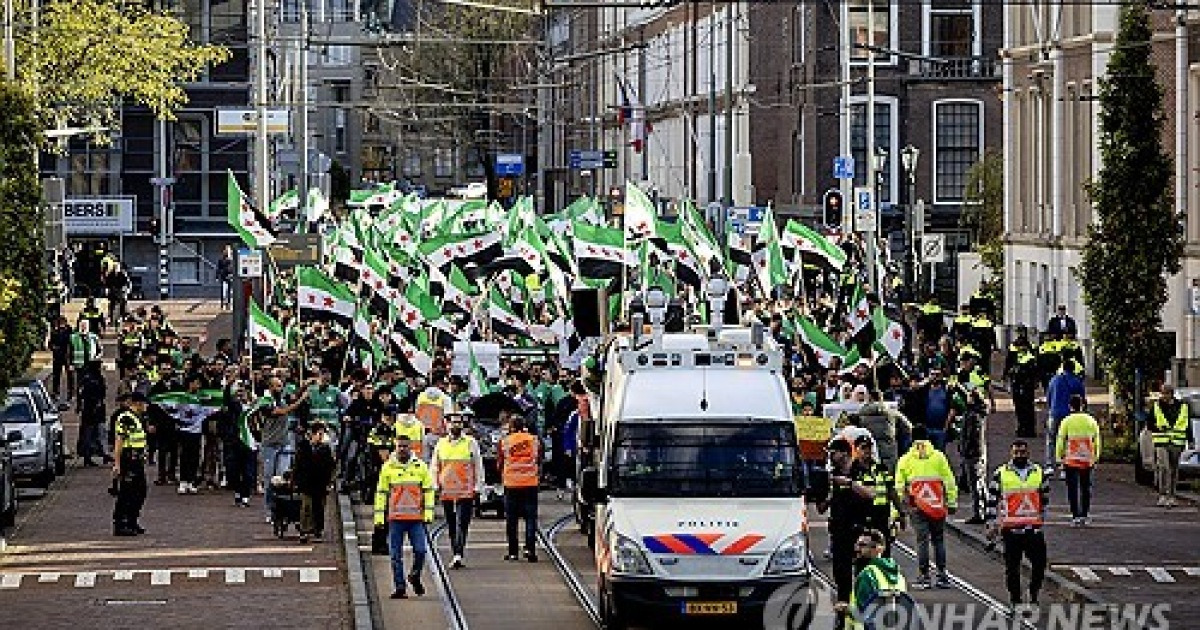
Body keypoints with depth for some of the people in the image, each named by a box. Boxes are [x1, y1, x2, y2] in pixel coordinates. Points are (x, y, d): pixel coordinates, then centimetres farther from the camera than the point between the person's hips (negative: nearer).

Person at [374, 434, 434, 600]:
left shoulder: (420, 466, 6)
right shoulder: (388, 467, 5)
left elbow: (428, 491, 9)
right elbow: (381, 493, 7)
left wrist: (428, 514, 1)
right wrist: (379, 517, 3)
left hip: (416, 517, 0)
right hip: (395, 518, 0)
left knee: (420, 550, -9)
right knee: (396, 555, 1)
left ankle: (415, 576, 17)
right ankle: (399, 587, 8)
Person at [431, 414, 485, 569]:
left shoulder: (471, 443, 2)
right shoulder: (441, 444, 9)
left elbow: (478, 467, 3)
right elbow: (435, 467, 15)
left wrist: (477, 488, -2)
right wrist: (436, 486, 5)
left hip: (466, 492, -3)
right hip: (447, 492, 3)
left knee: (462, 525, -13)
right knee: (451, 527, 9)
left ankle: (459, 555, -19)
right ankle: (456, 555, 18)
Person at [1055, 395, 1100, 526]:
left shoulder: (1067, 421, -5)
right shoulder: (1091, 421, 5)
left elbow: (1060, 441, -4)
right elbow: (1096, 441, 10)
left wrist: (1060, 457, 5)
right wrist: (1095, 458, 19)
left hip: (1071, 460, -3)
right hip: (1087, 460, 3)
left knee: (1073, 489, 0)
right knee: (1086, 488, 11)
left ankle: (1075, 516, -5)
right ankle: (1084, 515, 11)